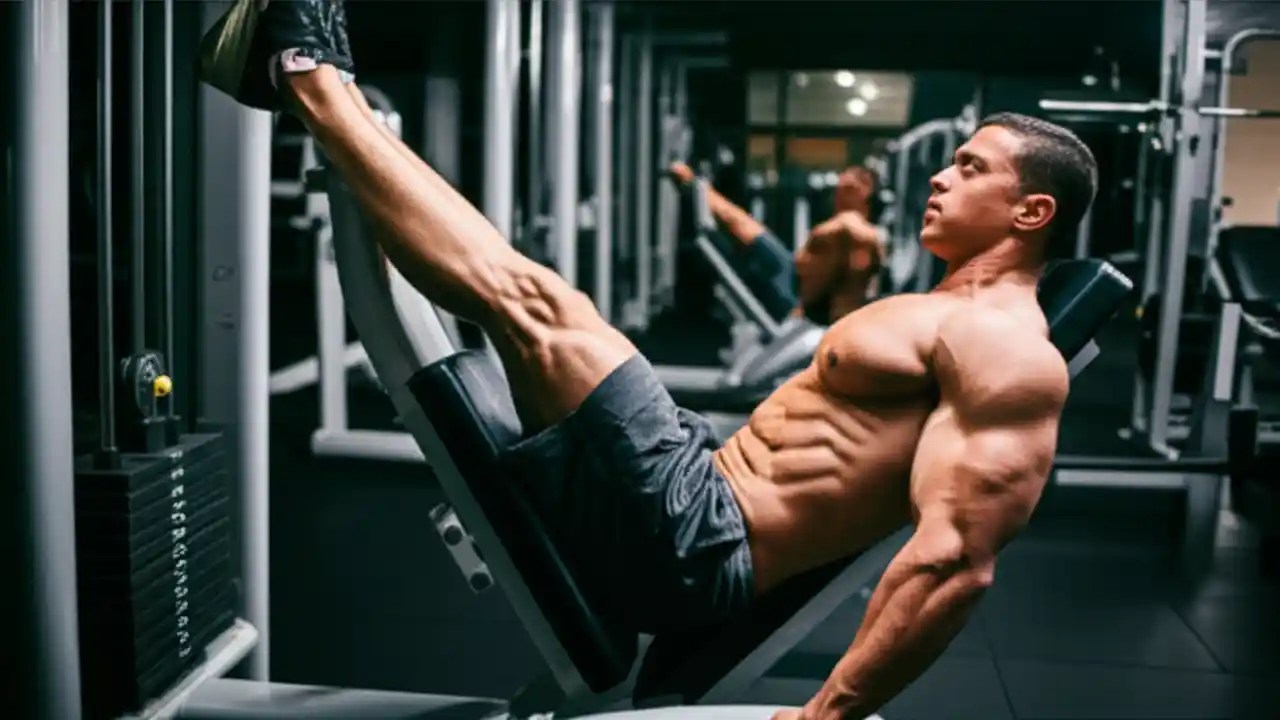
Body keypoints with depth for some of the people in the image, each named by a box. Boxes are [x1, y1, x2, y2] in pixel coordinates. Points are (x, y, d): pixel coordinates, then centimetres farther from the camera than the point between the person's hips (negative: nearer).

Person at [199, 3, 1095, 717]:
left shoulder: (1005, 352, -12)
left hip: (693, 542, -10)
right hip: (703, 488, 10)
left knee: (533, 302, -18)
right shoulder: (941, 320, 20)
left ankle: (311, 77, -3)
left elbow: (957, 562, -23)